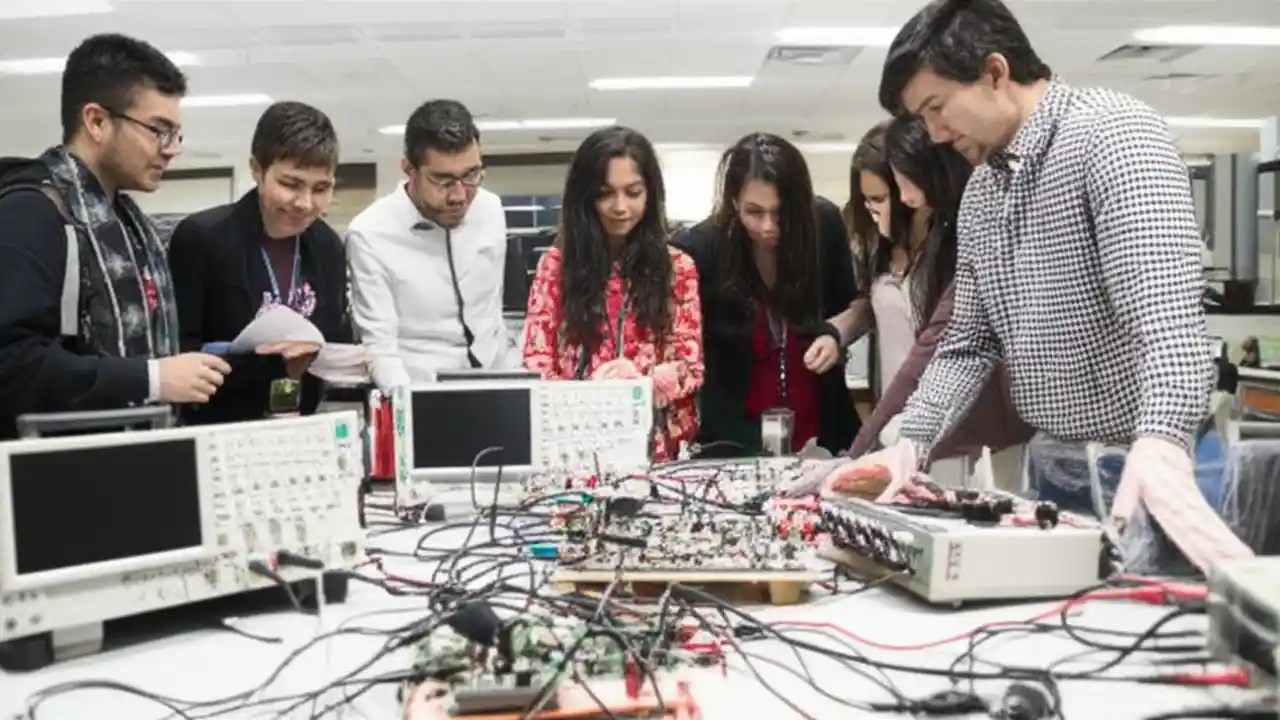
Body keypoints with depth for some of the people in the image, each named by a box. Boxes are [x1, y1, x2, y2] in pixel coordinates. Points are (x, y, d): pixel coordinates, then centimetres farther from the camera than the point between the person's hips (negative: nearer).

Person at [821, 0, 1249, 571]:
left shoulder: (1112, 132, -15)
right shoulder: (980, 192, 10)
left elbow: (1166, 313, -28)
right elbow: (968, 343, 12)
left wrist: (1161, 450, -43)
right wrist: (910, 443, -3)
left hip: (1142, 478, -7)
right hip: (1050, 470, 7)